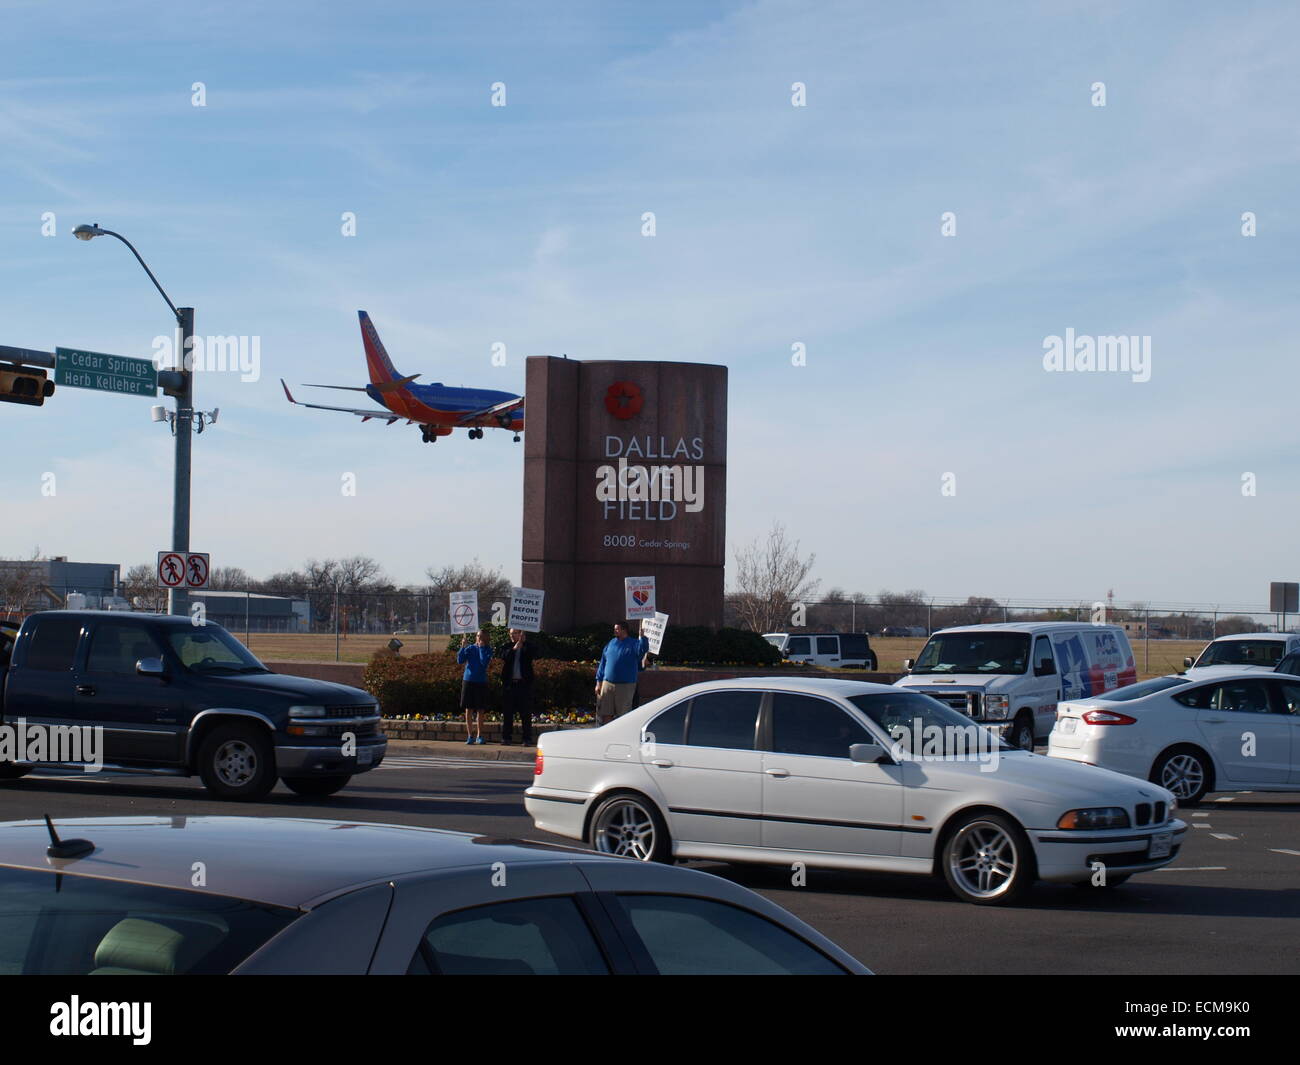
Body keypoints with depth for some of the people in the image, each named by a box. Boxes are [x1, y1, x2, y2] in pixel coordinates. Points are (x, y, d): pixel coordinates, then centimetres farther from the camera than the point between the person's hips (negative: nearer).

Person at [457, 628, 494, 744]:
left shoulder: (488, 649, 0)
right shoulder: (470, 648, 3)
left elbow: (484, 662, -15)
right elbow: (460, 660, -6)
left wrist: (481, 647, -12)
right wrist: (463, 647, -14)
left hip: (481, 682, -1)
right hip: (468, 681, 1)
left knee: (480, 710, 4)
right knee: (468, 710, 2)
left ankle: (479, 736, 13)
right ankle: (470, 736, 9)